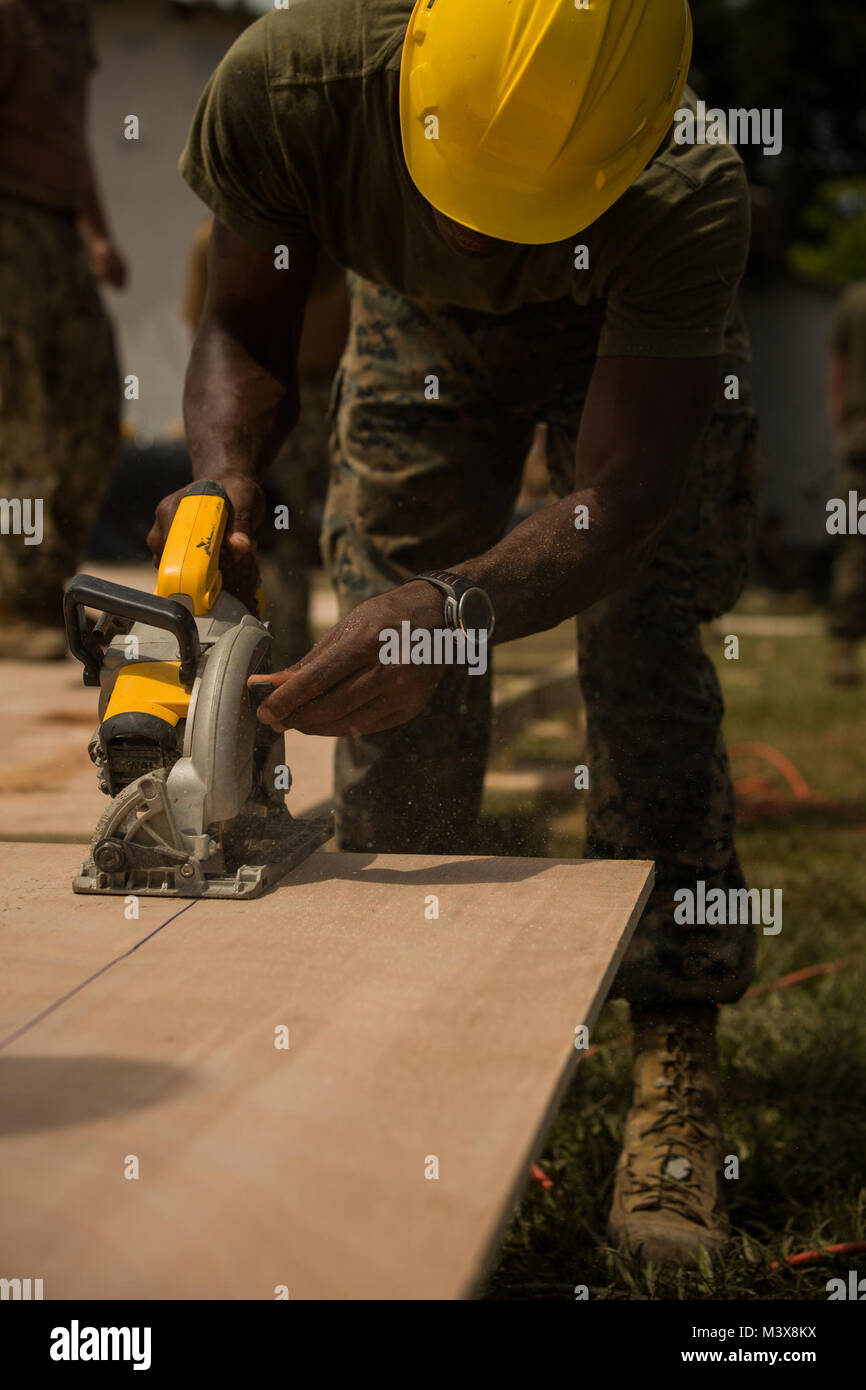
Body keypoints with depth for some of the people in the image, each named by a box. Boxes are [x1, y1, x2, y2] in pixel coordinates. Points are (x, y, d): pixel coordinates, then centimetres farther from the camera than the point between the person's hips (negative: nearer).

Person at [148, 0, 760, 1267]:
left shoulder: (689, 197, -43)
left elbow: (619, 506, -44)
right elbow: (244, 330, -20)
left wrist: (456, 609, -62)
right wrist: (224, 483, -41)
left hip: (637, 334, -2)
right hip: (423, 328, 3)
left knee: (645, 652, -16)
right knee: (388, 690, -5)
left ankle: (676, 1074, -9)